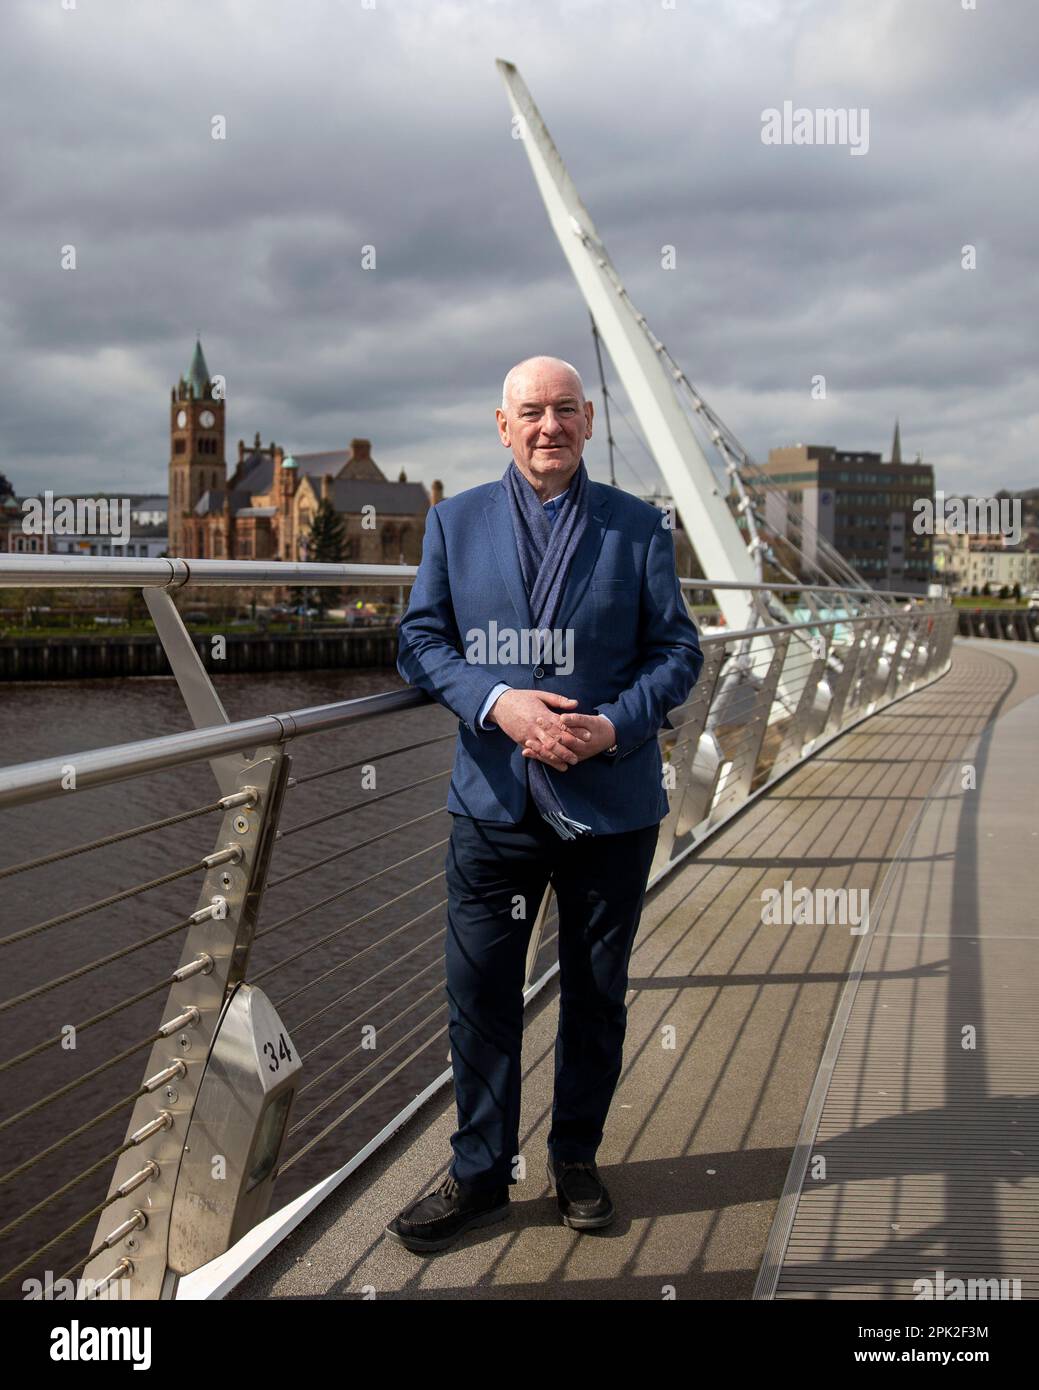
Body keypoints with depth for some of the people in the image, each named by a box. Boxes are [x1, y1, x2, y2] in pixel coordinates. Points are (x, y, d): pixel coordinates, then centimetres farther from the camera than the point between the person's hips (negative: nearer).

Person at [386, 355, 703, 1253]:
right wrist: (497, 703, -17)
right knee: (480, 993, 4)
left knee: (597, 993, 13)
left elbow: (678, 649, 1)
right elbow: (421, 640, 1)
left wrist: (615, 726, -16)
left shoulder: (638, 527, 3)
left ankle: (577, 1158, 32)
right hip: (495, 800, 0)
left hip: (611, 802, 0)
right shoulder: (454, 521, 5)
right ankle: (480, 1175, 21)